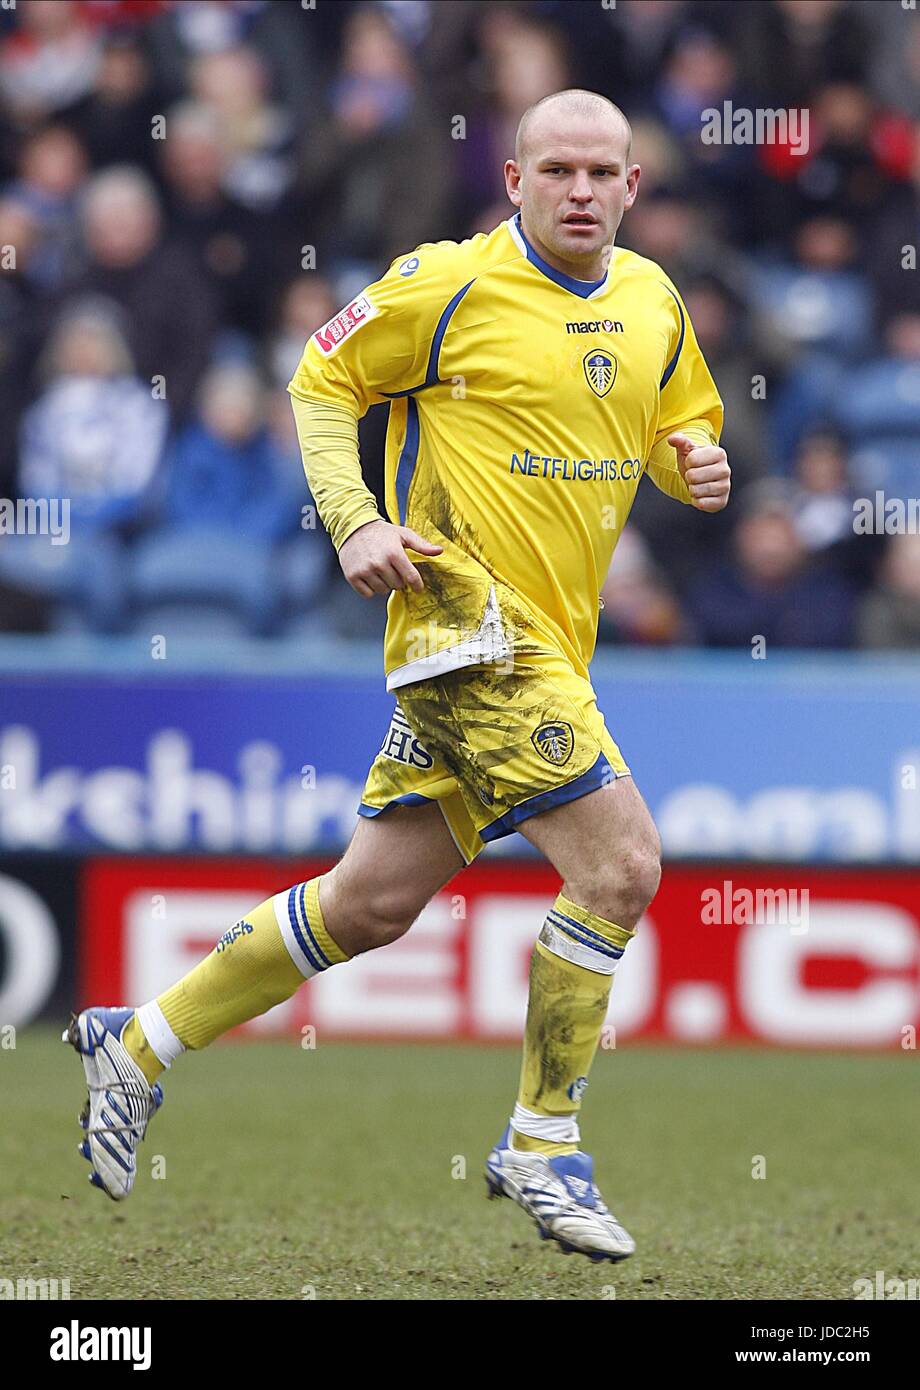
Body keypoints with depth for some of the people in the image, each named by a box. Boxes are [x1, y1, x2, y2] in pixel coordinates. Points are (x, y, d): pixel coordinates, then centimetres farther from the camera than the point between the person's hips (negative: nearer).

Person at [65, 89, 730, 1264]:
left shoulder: (653, 302, 12)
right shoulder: (448, 284, -7)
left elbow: (682, 430, 24)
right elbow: (320, 383, 3)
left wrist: (699, 464, 0)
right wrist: (355, 522, -10)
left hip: (551, 640, 7)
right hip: (471, 614, -7)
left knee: (371, 904, 10)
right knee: (621, 864, -16)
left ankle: (141, 1044, 25)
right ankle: (542, 1146, -3)